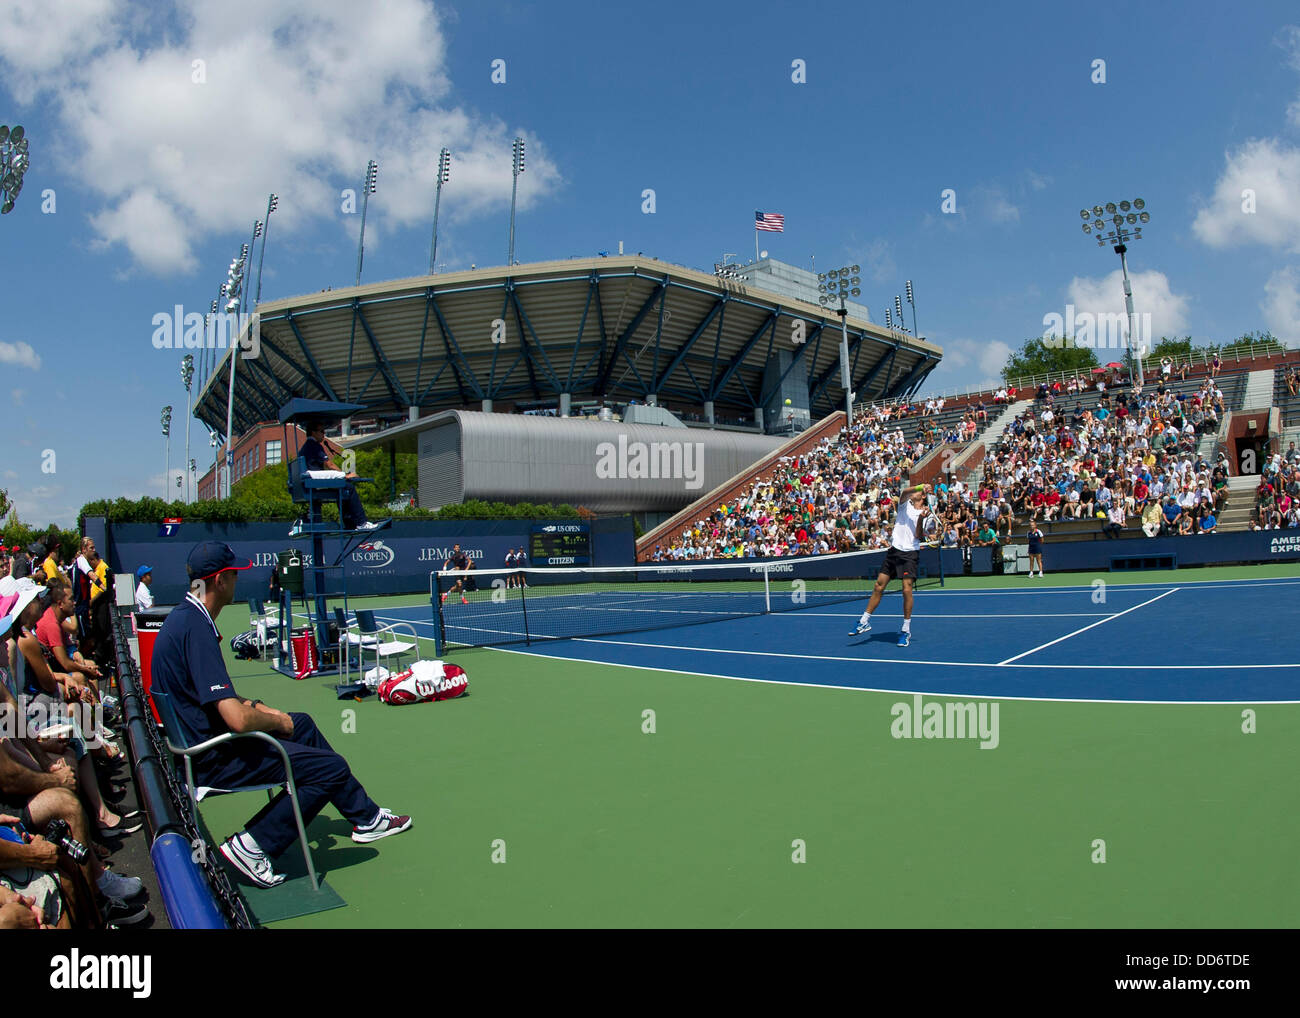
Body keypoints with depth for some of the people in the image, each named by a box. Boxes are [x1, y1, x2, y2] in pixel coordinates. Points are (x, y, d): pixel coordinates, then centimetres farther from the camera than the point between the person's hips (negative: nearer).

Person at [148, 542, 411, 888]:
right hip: (210, 759, -11)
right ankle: (251, 846, 0)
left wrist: (253, 705, 9)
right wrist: (278, 721, -11)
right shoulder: (196, 628, -27)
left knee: (302, 723, 25)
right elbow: (239, 721, -31)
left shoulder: (182, 617, 7)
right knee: (332, 767, -14)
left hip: (200, 739, 11)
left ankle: (366, 818, 34)